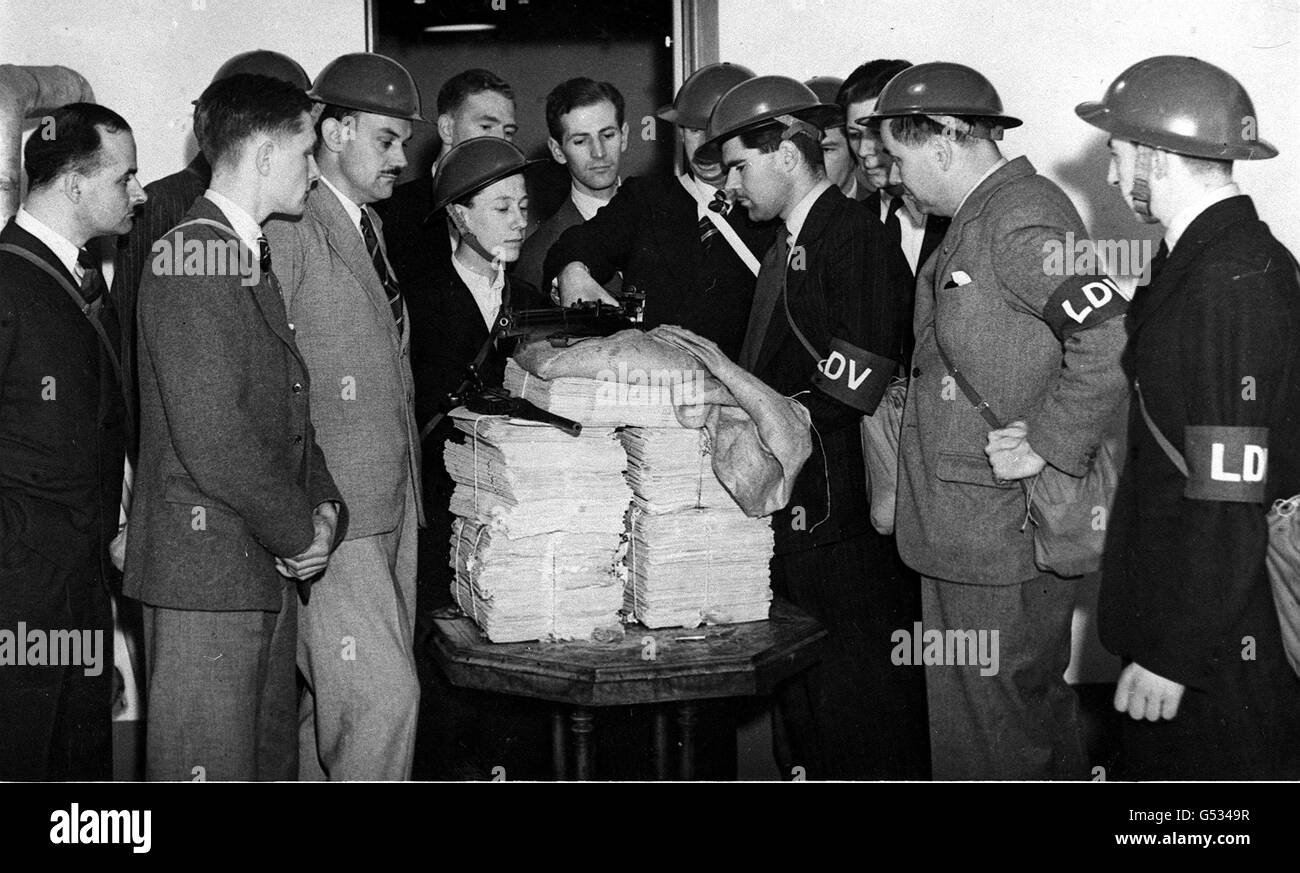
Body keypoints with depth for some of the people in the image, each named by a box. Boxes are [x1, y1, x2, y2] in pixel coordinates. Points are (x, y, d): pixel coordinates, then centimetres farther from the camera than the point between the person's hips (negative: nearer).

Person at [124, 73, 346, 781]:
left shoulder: (252, 256, 18)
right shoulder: (192, 256, -15)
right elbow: (212, 438, -22)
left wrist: (325, 508, 4)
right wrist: (300, 533, -11)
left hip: (268, 569, 10)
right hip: (206, 571, -10)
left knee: (272, 762, 15)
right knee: (213, 770, -1)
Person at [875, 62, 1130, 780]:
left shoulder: (1022, 221, -17)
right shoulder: (975, 221, 15)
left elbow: (1113, 338, -29)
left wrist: (1048, 443, -22)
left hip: (1000, 536, -10)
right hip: (965, 532, 10)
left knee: (990, 739, -1)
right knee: (1037, 712, 21)